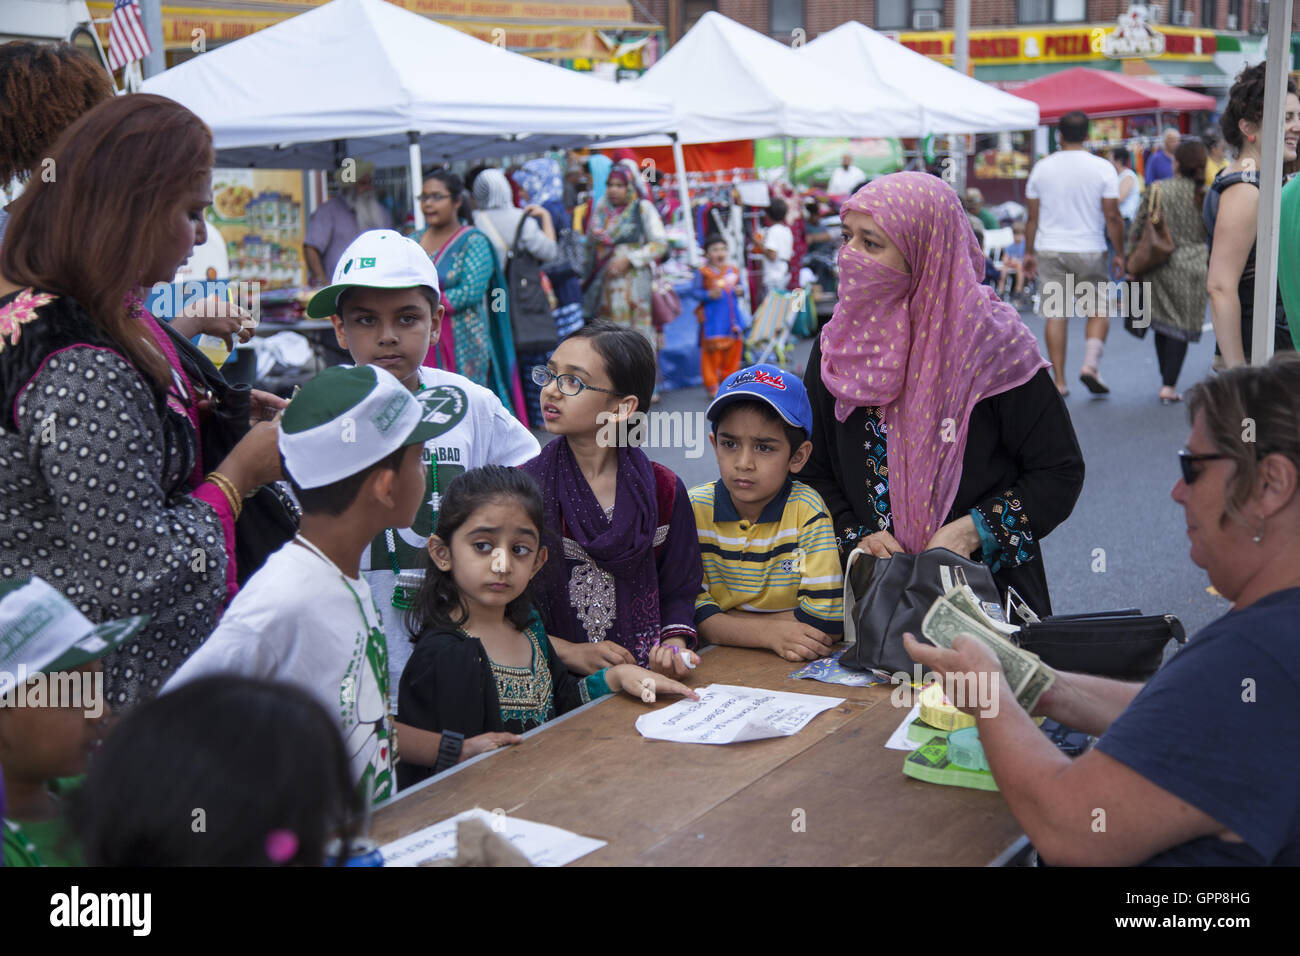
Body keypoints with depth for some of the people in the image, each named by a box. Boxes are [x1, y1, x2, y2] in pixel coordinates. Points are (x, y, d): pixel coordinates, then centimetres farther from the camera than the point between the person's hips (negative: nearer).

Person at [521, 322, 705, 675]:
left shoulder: (663, 490, 6)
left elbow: (680, 591, 12)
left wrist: (674, 645, -8)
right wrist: (571, 653, -11)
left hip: (645, 676, 1)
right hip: (556, 682, -1)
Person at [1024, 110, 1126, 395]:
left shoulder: (1042, 167, 2)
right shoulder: (1102, 168, -5)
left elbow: (1033, 216, 5)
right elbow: (1112, 216, -6)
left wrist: (1029, 252, 13)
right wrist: (1119, 253, 3)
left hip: (1050, 250, 2)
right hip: (1090, 251, -2)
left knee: (1055, 314, 4)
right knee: (1099, 309, 13)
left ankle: (1059, 381, 4)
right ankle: (1091, 364, -5)